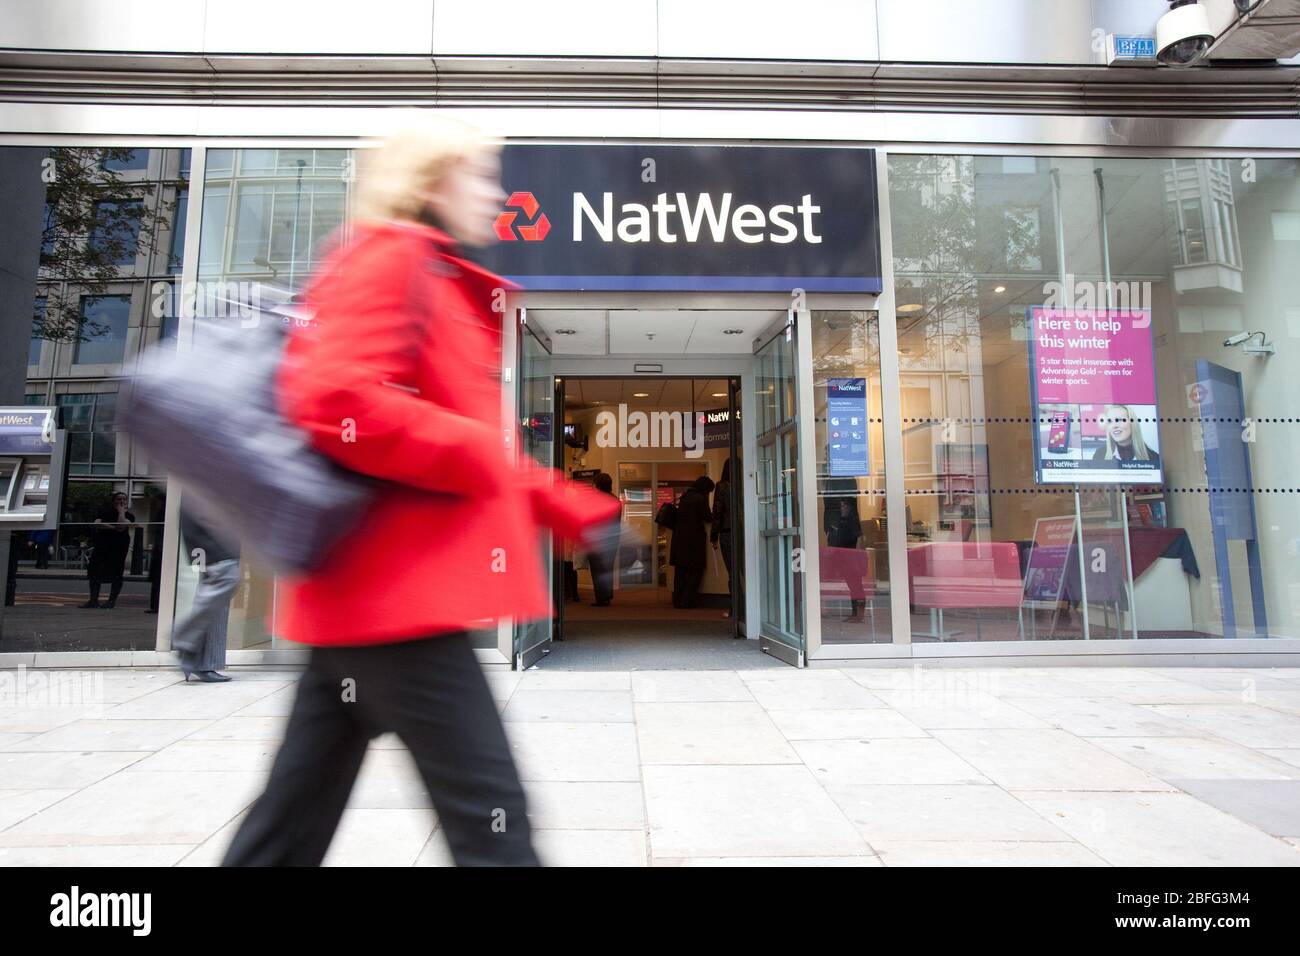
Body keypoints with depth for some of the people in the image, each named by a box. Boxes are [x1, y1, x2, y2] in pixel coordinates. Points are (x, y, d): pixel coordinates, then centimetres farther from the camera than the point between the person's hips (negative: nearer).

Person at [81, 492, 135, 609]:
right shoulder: (104, 513, 12)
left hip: (119, 547, -3)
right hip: (101, 546, 3)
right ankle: (93, 600, 9)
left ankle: (112, 601, 4)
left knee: (116, 574, -4)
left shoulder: (128, 516, 5)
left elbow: (121, 525, -16)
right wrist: (114, 528, -13)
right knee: (95, 572, 2)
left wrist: (121, 511, -4)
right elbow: (97, 524, -6)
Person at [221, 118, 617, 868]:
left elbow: (472, 450, 22)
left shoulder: (443, 283, 23)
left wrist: (577, 511, 14)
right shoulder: (388, 258, -7)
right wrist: (479, 453, -14)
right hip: (397, 581, -10)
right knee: (489, 811, -2)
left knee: (299, 812, 19)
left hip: (372, 583, 10)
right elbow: (335, 399, -23)